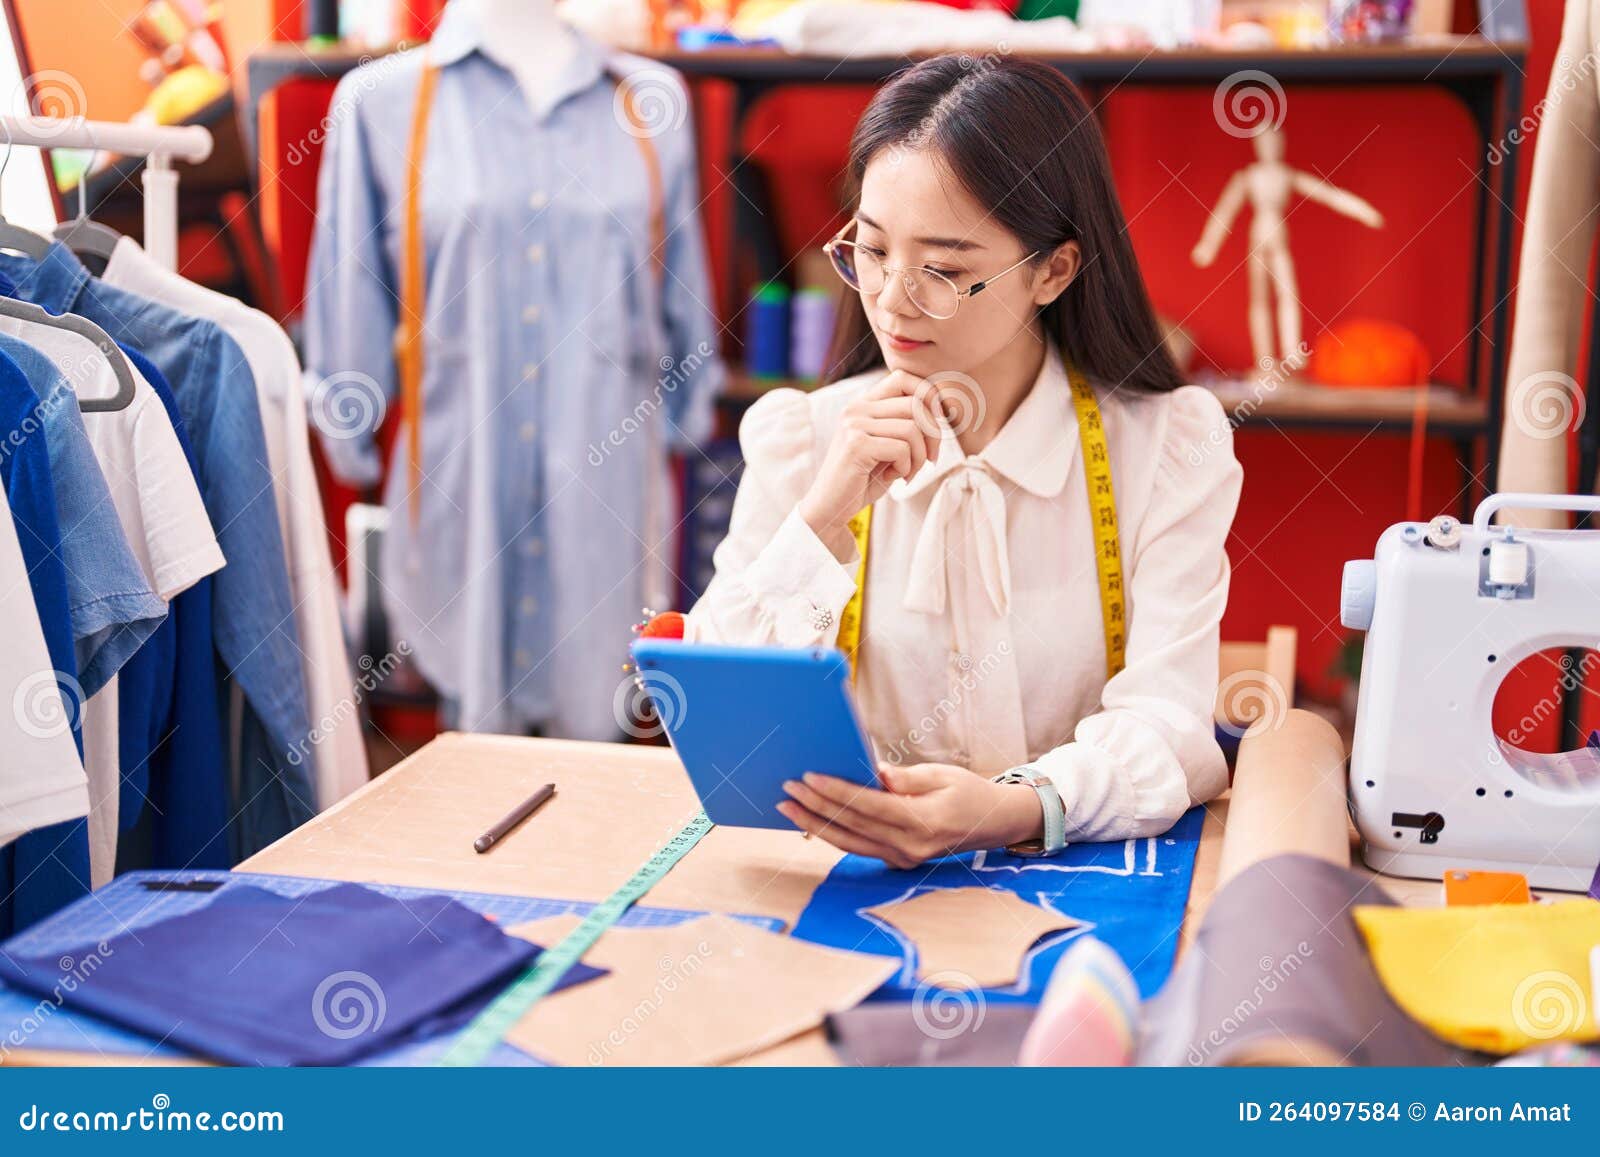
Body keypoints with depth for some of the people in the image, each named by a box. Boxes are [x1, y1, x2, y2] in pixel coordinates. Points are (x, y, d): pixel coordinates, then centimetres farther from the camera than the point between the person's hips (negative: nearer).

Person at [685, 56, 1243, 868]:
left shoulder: (1170, 445, -2)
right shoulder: (797, 438, 2)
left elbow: (1170, 724, -14)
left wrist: (1018, 809, -33)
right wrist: (824, 519, -18)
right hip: (843, 866, 0)